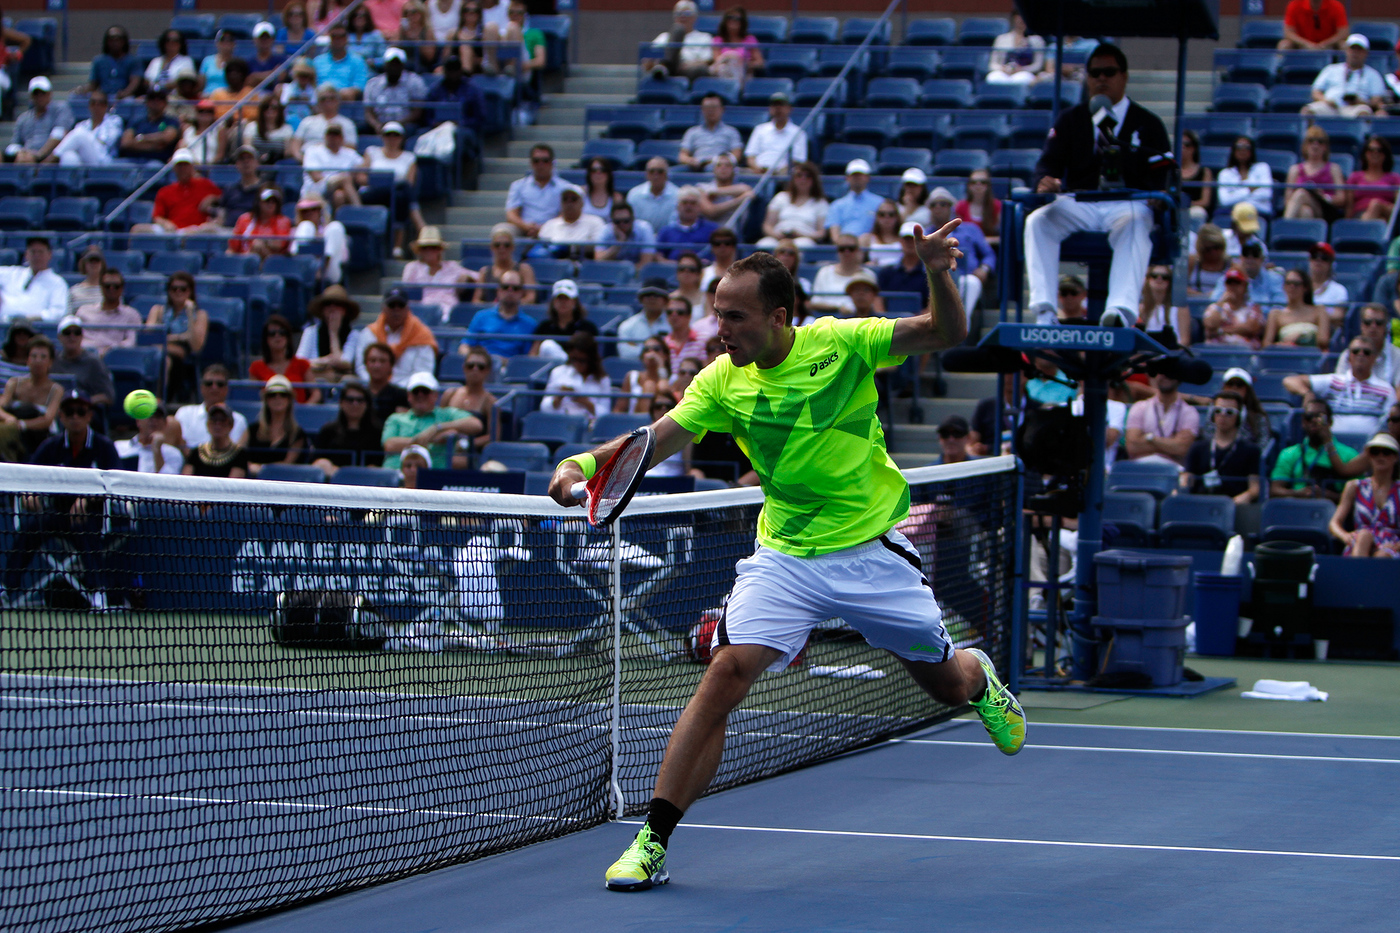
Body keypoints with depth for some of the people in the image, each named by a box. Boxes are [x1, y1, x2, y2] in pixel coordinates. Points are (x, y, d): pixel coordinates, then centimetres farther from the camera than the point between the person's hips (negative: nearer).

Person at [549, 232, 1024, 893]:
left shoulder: (840, 343, -14)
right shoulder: (723, 381, -7)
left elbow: (947, 335, -16)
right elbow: (653, 441, -14)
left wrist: (938, 273, -36)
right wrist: (584, 463, -32)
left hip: (872, 553, -1)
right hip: (785, 558, 1)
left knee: (944, 682, 13)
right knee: (727, 672, -19)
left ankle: (981, 680, 55)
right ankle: (654, 839, -17)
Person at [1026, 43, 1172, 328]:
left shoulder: (1147, 123, 12)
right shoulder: (1071, 119, 19)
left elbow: (1161, 176, -1)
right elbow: (1050, 162, 8)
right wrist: (1044, 181, -18)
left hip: (1128, 204, -2)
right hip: (1078, 204, 2)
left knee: (1134, 227, -38)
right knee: (1037, 222, -28)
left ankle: (1122, 310, -56)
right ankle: (1043, 311, -37)